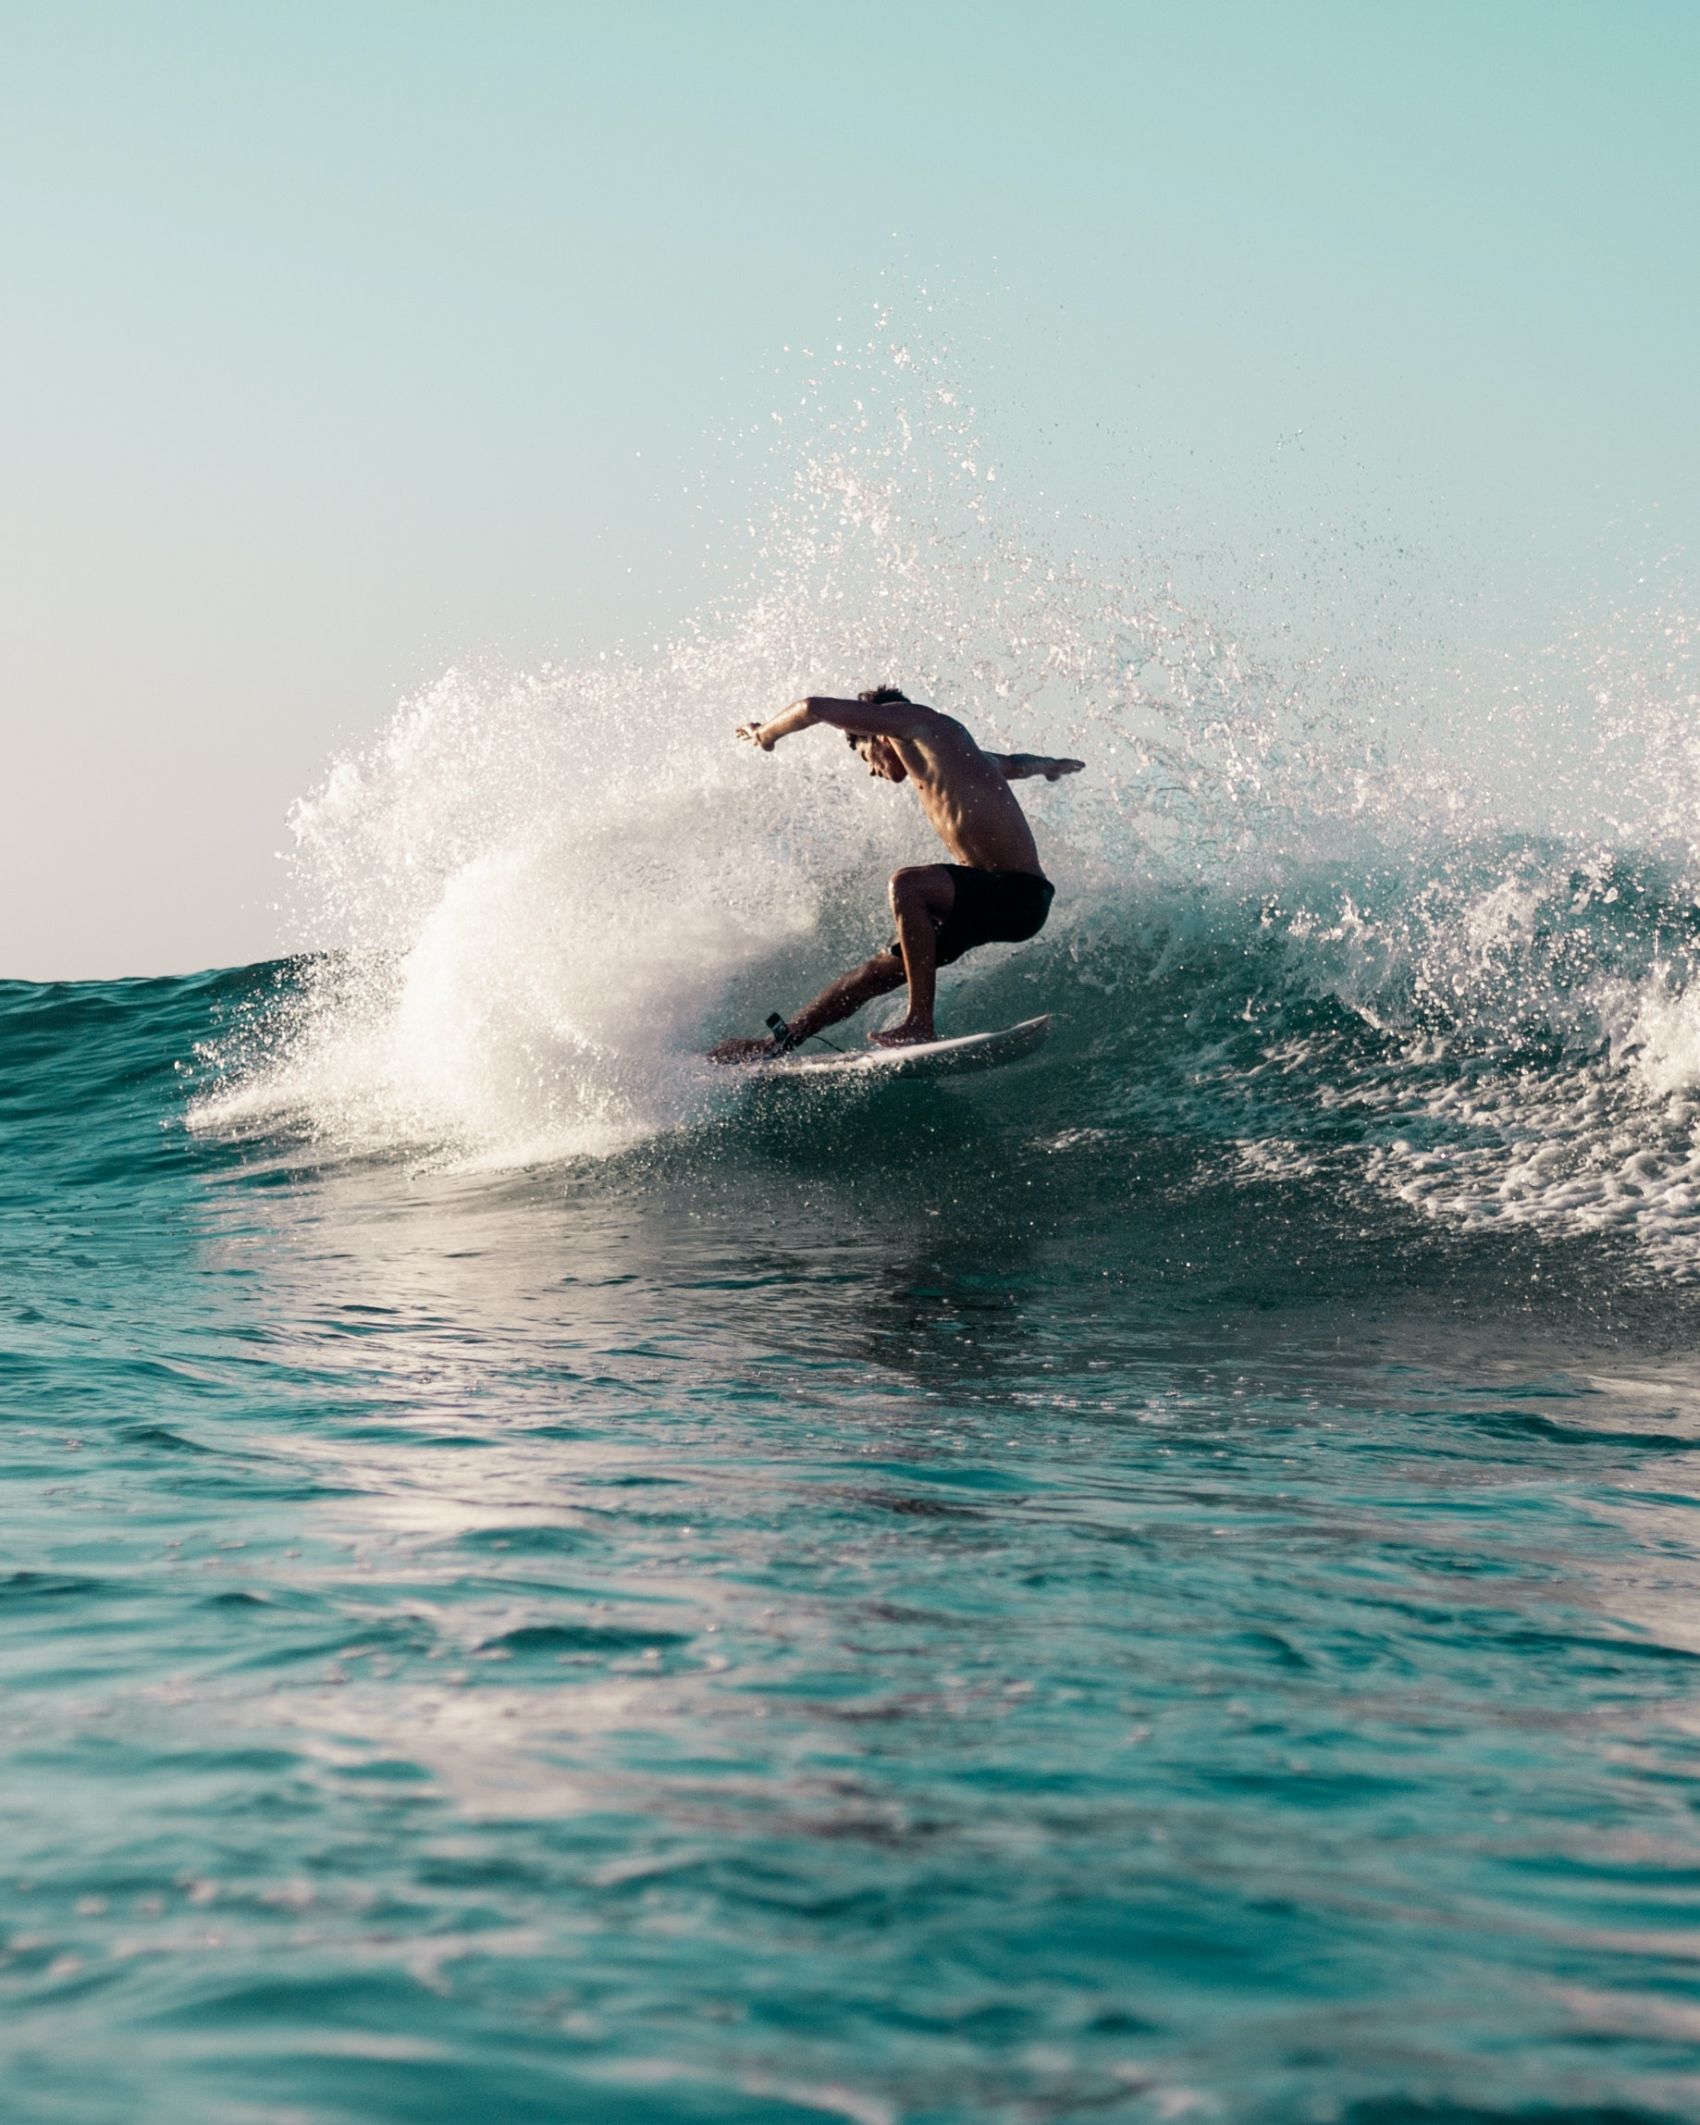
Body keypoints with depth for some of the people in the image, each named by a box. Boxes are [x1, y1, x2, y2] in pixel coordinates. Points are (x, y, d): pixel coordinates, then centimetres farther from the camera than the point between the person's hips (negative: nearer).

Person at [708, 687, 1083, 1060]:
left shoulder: (915, 721, -4)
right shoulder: (941, 758, 22)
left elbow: (814, 708, -6)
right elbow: (1014, 765, 44)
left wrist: (765, 734, 13)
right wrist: (1050, 766, 66)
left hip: (1019, 894, -10)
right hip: (994, 895, 10)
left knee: (907, 884, -31)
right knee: (881, 968, 10)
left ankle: (920, 1024, -29)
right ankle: (779, 1043, 16)